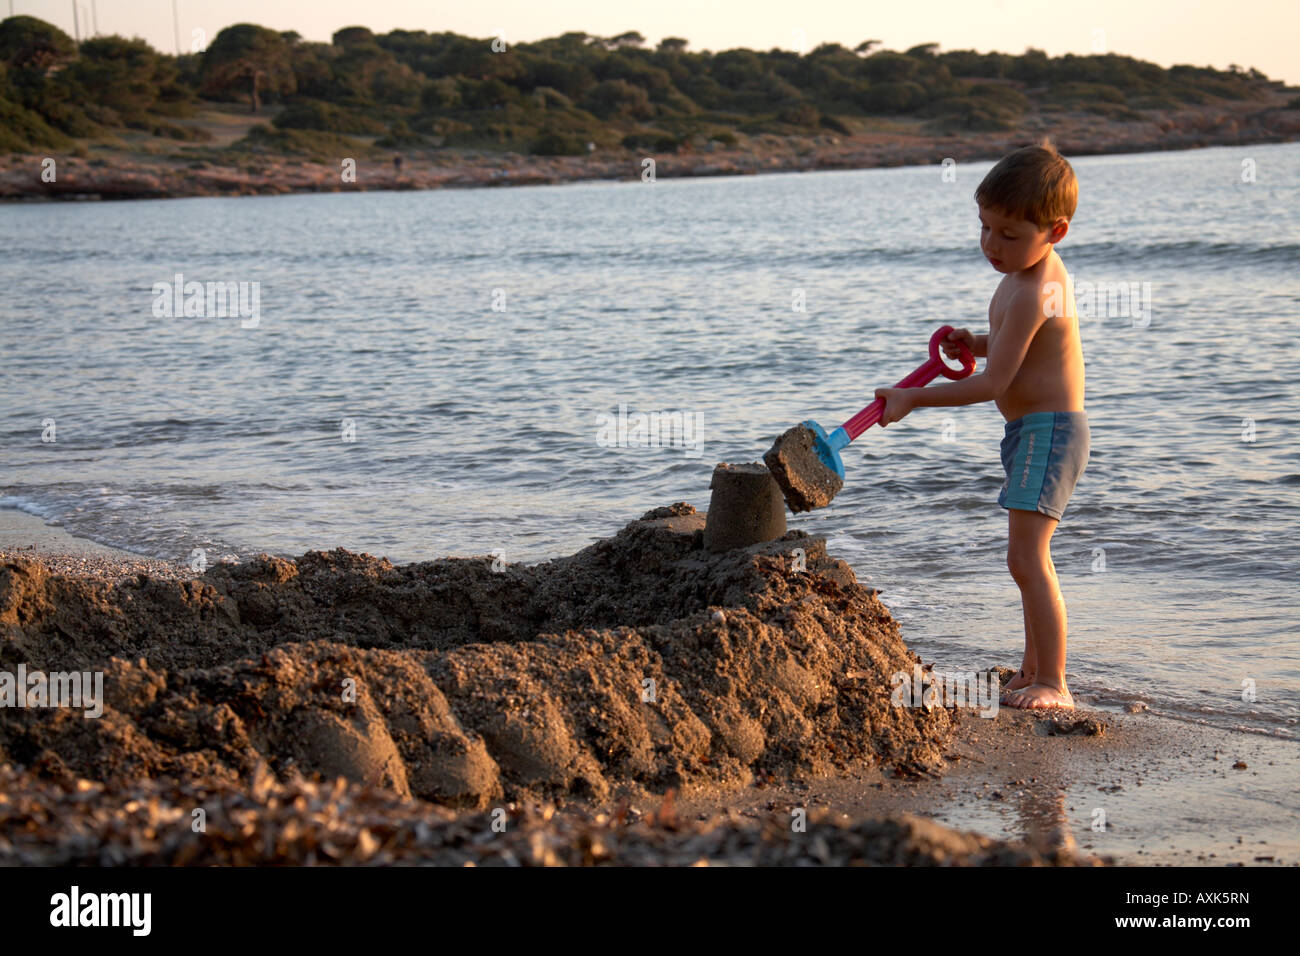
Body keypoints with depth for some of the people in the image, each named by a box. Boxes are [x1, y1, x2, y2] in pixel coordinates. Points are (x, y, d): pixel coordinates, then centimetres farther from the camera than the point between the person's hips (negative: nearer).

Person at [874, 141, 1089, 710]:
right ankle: (1033, 670, 27)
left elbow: (993, 382, -23)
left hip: (1047, 429, -11)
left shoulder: (1031, 294, -23)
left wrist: (914, 398, -16)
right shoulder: (1039, 269, 8)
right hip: (1037, 431, 11)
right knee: (1028, 557, 17)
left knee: (1027, 557, -14)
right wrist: (978, 343, 6)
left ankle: (1053, 684, -12)